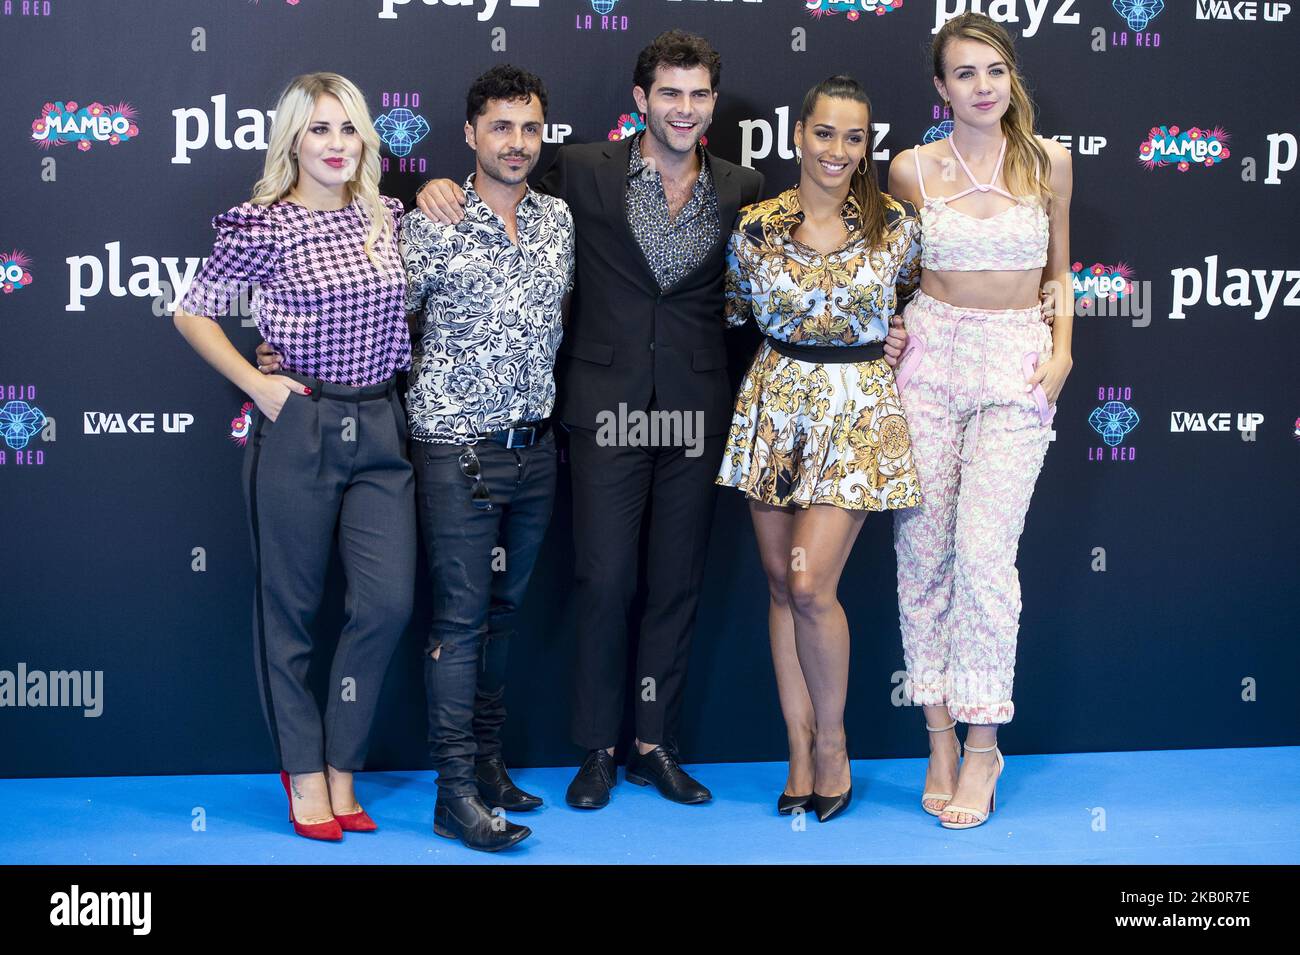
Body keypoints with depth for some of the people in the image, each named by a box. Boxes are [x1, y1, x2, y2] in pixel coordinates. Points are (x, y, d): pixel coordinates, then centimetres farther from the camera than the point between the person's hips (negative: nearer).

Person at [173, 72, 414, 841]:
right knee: (290, 607, 5)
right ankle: (306, 774, 20)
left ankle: (341, 766, 17)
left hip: (381, 429, 4)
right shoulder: (263, 224, -6)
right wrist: (257, 385, -8)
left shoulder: (385, 215, 8)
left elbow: (406, 308, 25)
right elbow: (193, 312, 0)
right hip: (298, 428, -4)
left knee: (388, 602, -1)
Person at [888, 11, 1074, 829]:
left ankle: (983, 747, 0)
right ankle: (941, 740, 10)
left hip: (1015, 365, -1)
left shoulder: (1048, 162, 5)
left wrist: (1062, 349, 2)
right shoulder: (912, 169, 3)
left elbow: (1058, 272, 15)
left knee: (984, 552, -12)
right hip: (928, 356, 1)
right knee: (922, 549, -1)